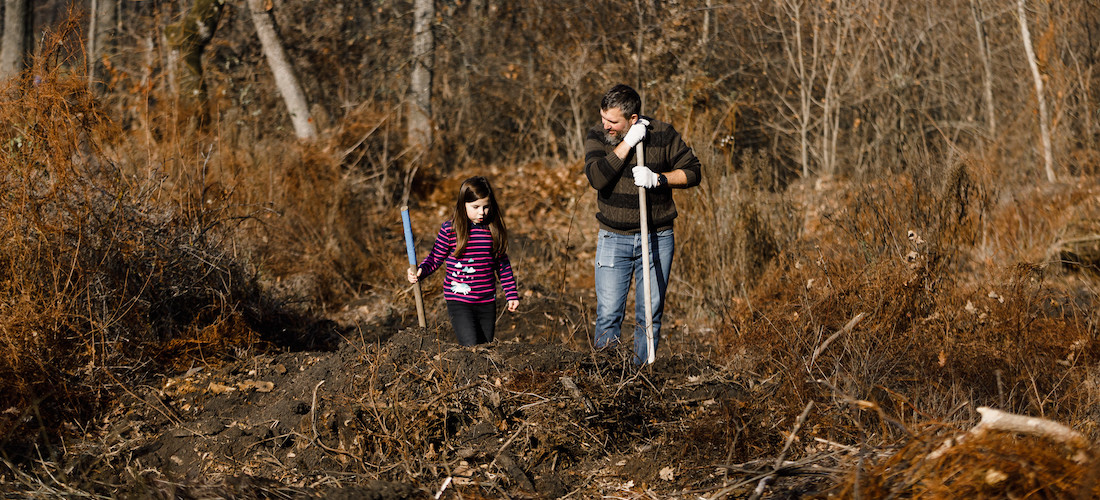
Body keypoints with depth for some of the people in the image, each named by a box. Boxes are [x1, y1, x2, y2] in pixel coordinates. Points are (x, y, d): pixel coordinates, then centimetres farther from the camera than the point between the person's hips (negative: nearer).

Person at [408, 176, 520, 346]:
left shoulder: (495, 230, 4)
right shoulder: (449, 230, -6)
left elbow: (503, 265, 12)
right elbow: (435, 258, 2)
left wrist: (511, 294, 11)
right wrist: (420, 271, -17)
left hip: (487, 303, 4)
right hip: (459, 302, -4)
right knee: (470, 348, -17)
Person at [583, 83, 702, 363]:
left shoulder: (663, 135, -5)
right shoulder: (597, 137, -4)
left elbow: (693, 172, 1)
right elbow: (597, 177, -20)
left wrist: (657, 179, -14)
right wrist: (628, 143, -22)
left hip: (658, 238, 0)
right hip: (613, 238, 0)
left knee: (650, 314, 4)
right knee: (608, 313, -5)